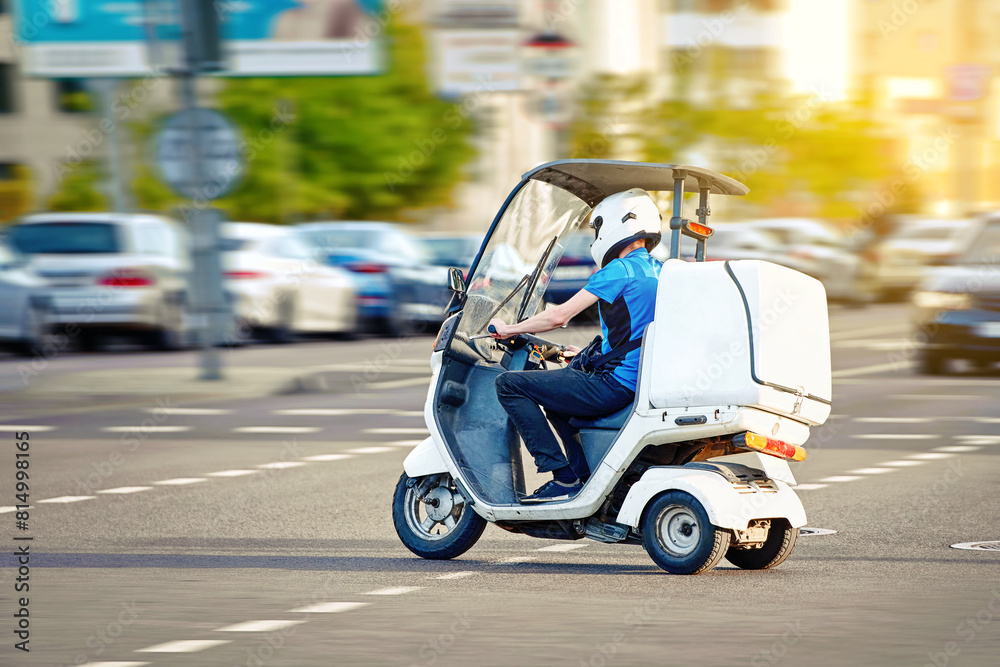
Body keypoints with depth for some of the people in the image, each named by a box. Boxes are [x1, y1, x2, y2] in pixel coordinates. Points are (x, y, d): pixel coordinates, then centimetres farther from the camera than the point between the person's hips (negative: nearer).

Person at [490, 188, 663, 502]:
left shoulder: (619, 271, -13)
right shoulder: (658, 272, 15)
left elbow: (560, 315, -13)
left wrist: (508, 329, 0)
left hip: (615, 384, -10)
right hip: (645, 380, 10)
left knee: (509, 384, -7)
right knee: (554, 393, 33)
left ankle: (563, 479, -11)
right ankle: (586, 477, 24)